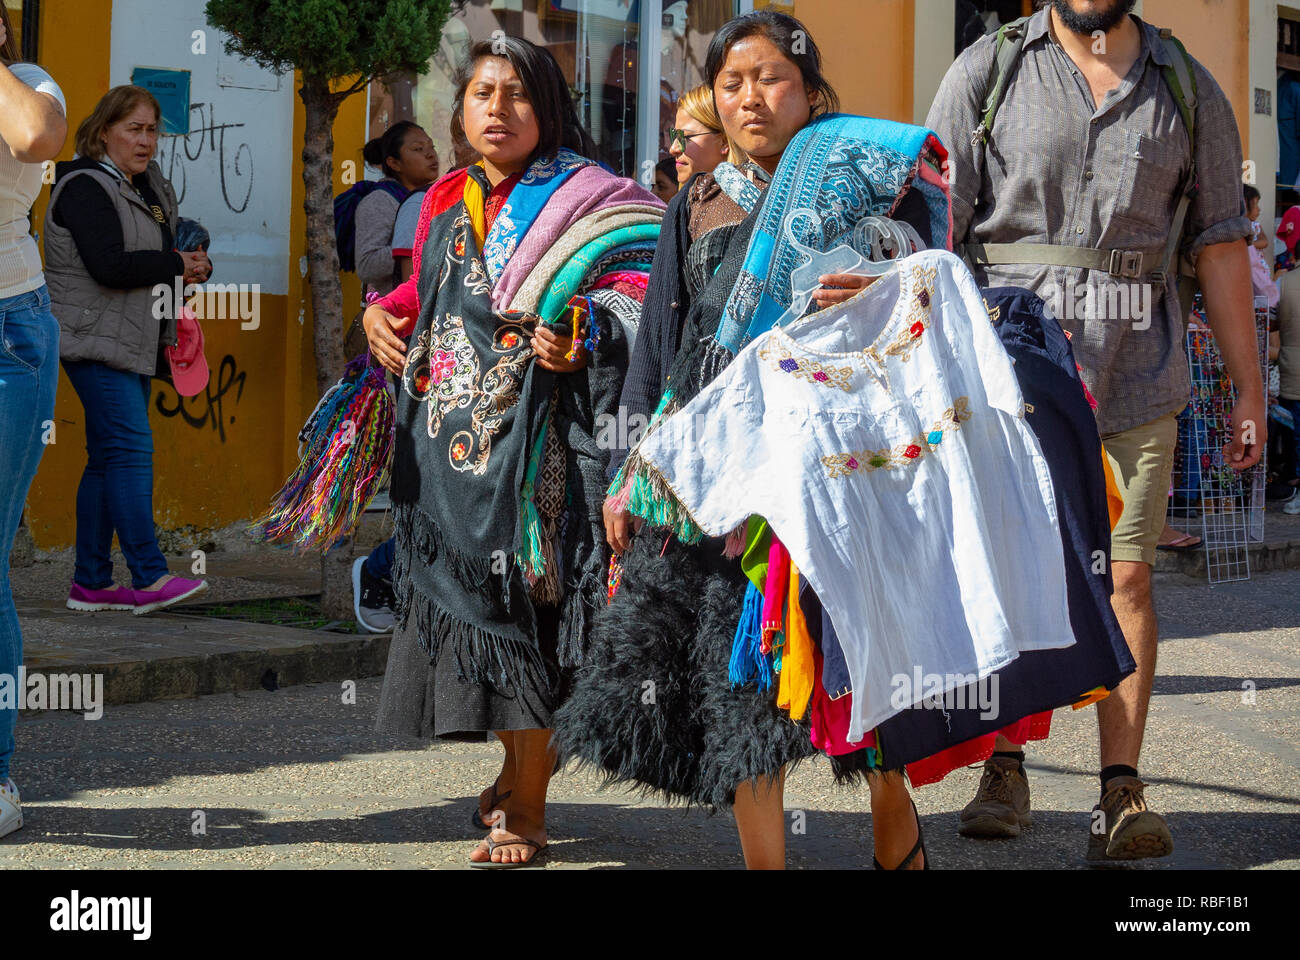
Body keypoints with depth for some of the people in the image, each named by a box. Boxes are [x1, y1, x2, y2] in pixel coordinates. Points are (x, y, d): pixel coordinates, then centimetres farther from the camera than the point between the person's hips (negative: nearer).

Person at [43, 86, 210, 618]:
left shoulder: (151, 187, 17)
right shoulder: (85, 188, -11)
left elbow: (173, 252, 21)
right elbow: (111, 265, -23)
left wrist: (197, 268, -3)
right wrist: (176, 265, -13)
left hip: (133, 343, 9)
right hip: (95, 339, -9)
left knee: (108, 458, 9)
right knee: (131, 447, -16)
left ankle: (91, 582, 13)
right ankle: (148, 579, -19)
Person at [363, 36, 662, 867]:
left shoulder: (580, 201, -4)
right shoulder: (448, 206, 15)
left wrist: (583, 342, -25)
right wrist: (384, 318, 7)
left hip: (531, 434, -6)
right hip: (446, 440, 6)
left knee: (522, 605, -7)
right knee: (466, 602, 11)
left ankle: (525, 814, 1)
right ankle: (519, 771, 30)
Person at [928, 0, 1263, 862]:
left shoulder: (1188, 88, 12)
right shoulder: (987, 71, 6)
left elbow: (1220, 243, 12)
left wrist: (1249, 388, 9)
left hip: (1137, 369, 1)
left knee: (1126, 574, -4)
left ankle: (1122, 790, -1)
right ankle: (1005, 771, 15)